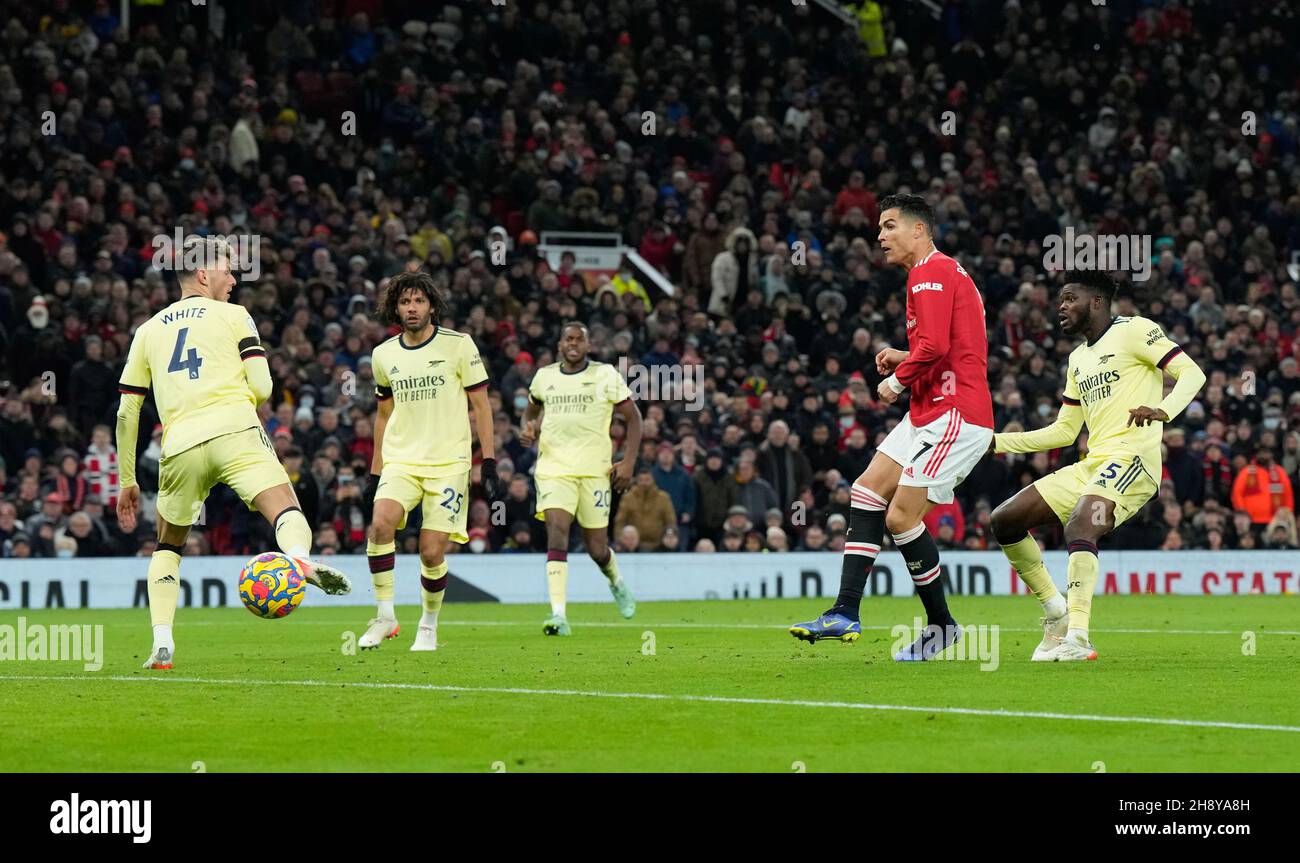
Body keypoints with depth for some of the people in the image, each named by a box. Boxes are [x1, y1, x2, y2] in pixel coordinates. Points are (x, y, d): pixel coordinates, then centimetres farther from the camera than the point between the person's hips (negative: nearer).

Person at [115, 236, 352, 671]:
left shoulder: (149, 330, 24)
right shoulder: (233, 316, 15)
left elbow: (126, 412, 20)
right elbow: (262, 387, 4)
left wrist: (127, 481, 26)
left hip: (180, 444, 3)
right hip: (235, 431, -3)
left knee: (167, 547, 21)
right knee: (286, 511, -17)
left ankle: (162, 642, 5)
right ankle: (301, 559, -53)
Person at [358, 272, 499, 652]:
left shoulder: (458, 345, -2)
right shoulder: (383, 355, 9)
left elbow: (481, 405, 1)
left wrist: (488, 461, -5)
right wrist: (374, 473, 15)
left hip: (448, 463, -2)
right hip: (400, 460, 3)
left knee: (432, 551, -9)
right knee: (381, 523, -24)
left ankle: (428, 626, 15)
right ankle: (384, 617, -13)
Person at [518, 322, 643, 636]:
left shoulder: (605, 375, 0)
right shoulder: (544, 376, 8)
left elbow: (633, 418, 4)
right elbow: (532, 408, 27)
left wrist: (628, 462, -6)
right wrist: (529, 429, 3)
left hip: (594, 469, -1)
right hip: (553, 467, 1)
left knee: (597, 549, 4)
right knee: (557, 534, -20)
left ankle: (616, 582, 41)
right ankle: (558, 615, -25)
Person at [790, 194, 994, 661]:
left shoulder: (931, 272, -11)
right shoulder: (941, 272, 21)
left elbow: (934, 345, -24)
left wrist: (898, 380, -8)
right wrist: (906, 358, 12)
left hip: (954, 415, -11)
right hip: (931, 411, 11)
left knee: (901, 517, -10)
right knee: (867, 491, 4)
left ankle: (942, 624, 3)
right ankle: (845, 613, 1)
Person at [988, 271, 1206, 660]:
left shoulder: (1134, 332, 0)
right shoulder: (1078, 358, 25)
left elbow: (1192, 373, -9)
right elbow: (1063, 432, 29)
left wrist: (1163, 410, -28)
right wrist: (996, 442, 22)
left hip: (1131, 458, -9)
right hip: (1090, 467, 9)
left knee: (1079, 526, -34)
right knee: (1005, 521, 3)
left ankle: (1077, 638, -39)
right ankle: (1056, 611, 11)